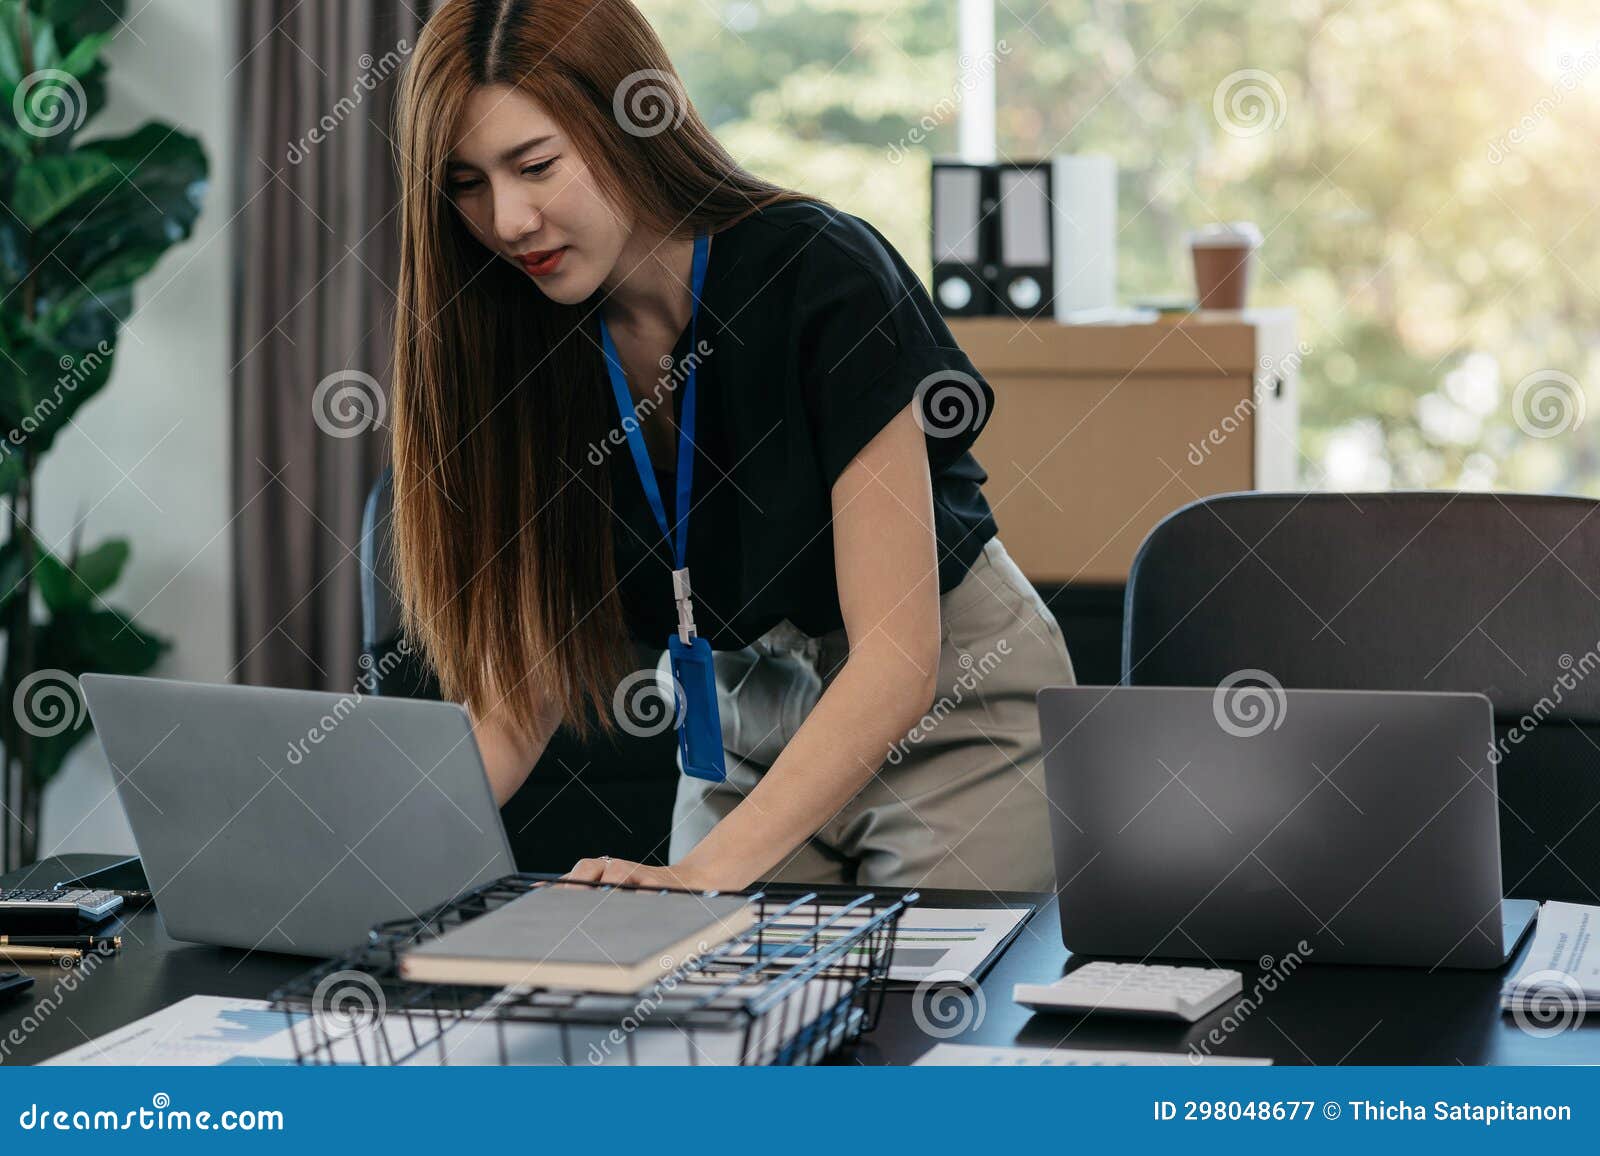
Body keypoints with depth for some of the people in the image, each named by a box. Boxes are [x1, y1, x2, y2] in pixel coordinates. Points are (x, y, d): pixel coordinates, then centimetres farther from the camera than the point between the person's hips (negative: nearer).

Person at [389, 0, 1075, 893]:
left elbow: (895, 659, -28)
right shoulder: (515, 337, -11)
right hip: (742, 730, 4)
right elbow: (526, 673, -10)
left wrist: (710, 871, -37)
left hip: (952, 710, -4)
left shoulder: (819, 276, -26)